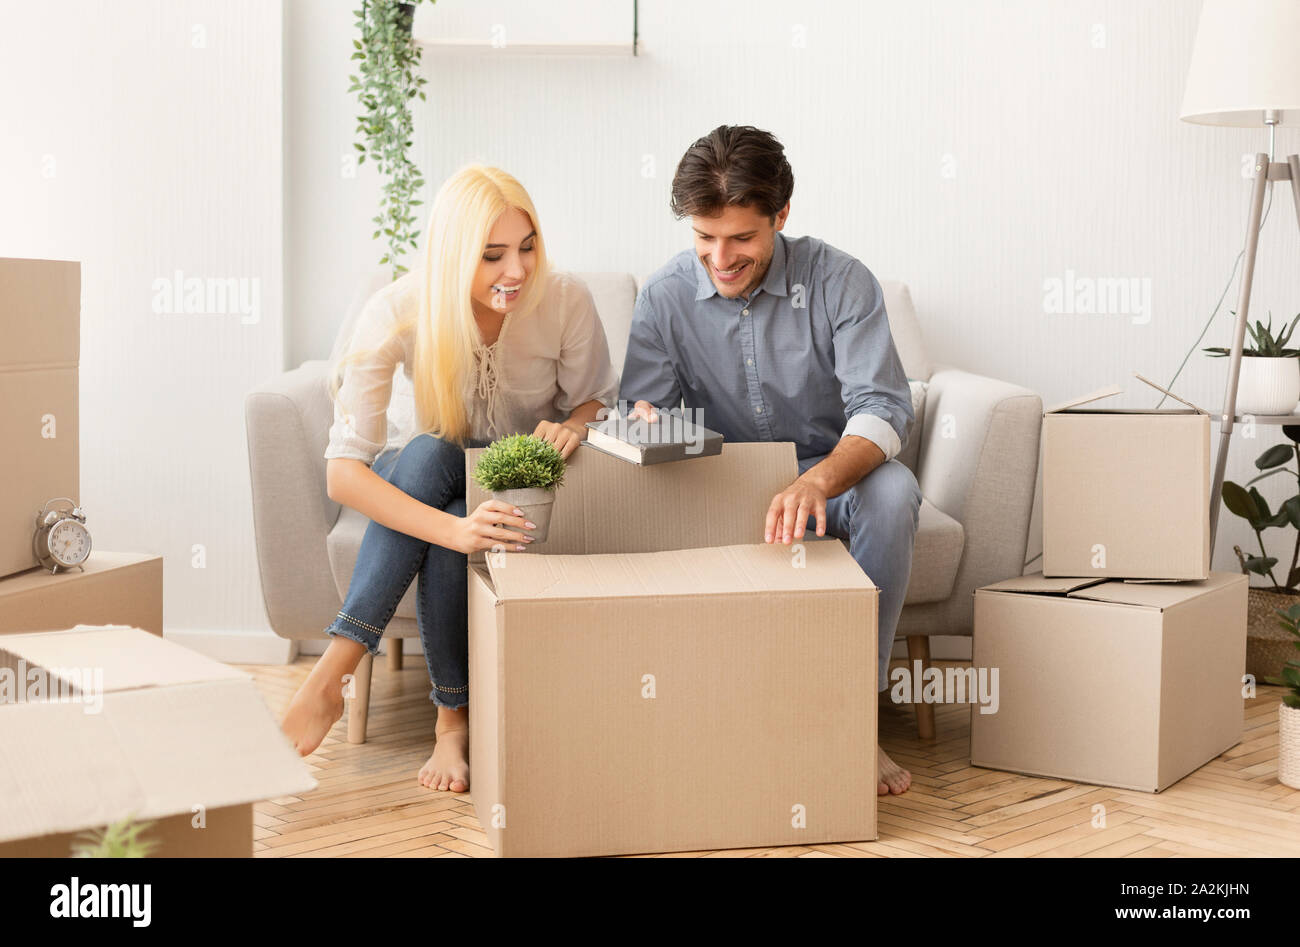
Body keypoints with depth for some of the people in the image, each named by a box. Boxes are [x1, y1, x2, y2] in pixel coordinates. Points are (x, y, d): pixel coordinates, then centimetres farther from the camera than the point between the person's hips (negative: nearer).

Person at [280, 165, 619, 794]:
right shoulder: (399, 312, -25)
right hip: (422, 481, 0)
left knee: (447, 531, -36)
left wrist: (572, 426, -27)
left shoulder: (564, 300, -21)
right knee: (425, 453, -37)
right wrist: (455, 529, -47)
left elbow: (596, 400, -1)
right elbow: (342, 472, -32)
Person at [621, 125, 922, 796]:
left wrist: (817, 482, -43)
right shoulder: (666, 295, -3)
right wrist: (644, 421, -31)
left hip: (832, 472, -1)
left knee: (891, 491, -35)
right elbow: (642, 404, -3)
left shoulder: (839, 282, -12)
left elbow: (882, 410, -23)